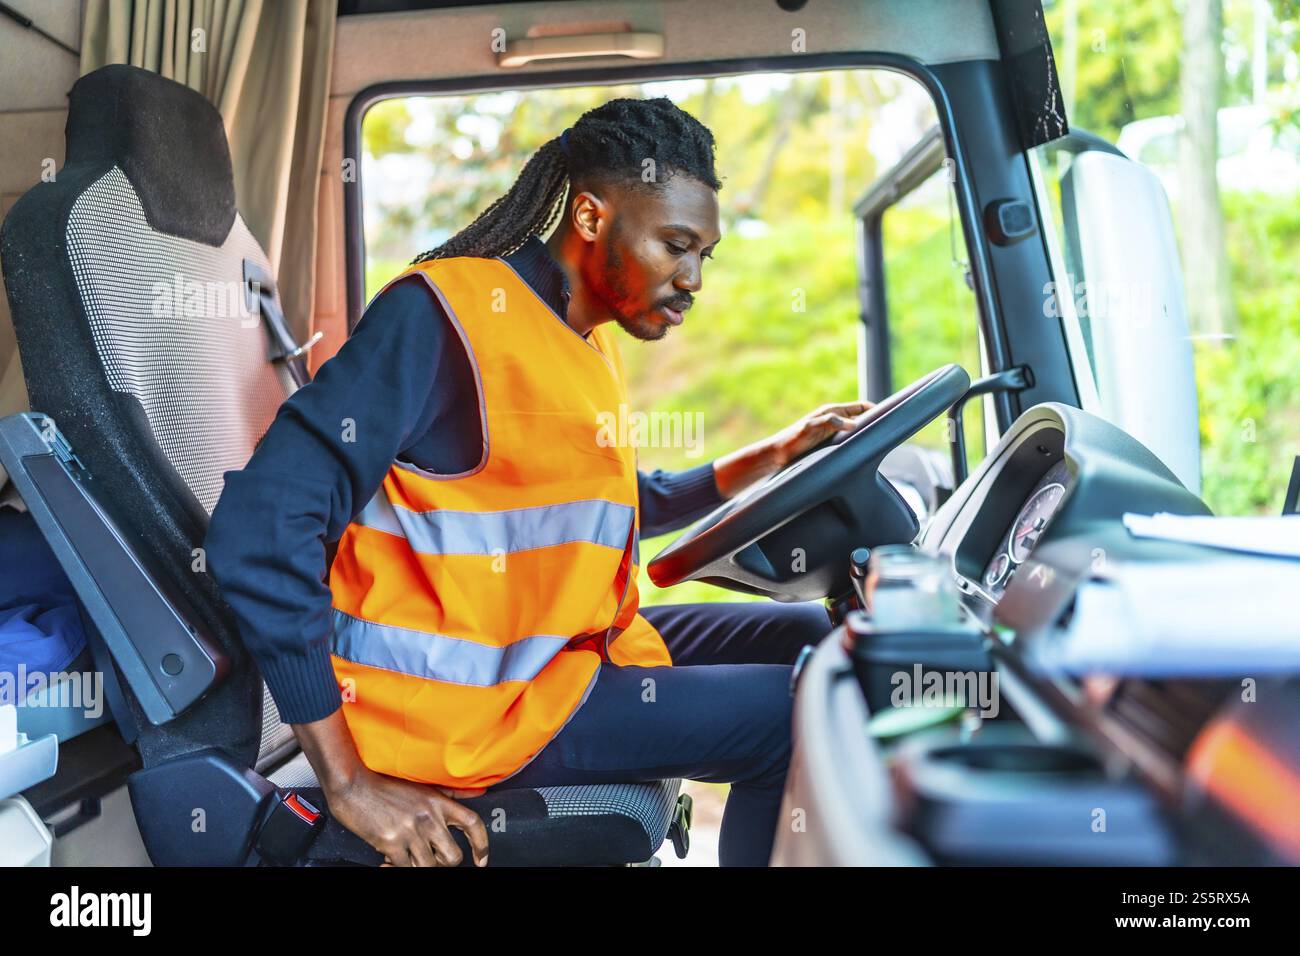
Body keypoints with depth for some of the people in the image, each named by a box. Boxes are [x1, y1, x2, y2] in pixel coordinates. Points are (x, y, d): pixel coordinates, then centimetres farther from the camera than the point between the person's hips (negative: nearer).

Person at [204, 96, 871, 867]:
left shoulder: (587, 342, 12)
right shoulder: (446, 314, -17)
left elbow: (623, 504, 29)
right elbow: (260, 528, -24)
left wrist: (779, 454, 15)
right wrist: (349, 782, -23)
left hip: (567, 648, 10)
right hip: (459, 701, -10)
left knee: (805, 637, 11)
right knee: (795, 720, -14)